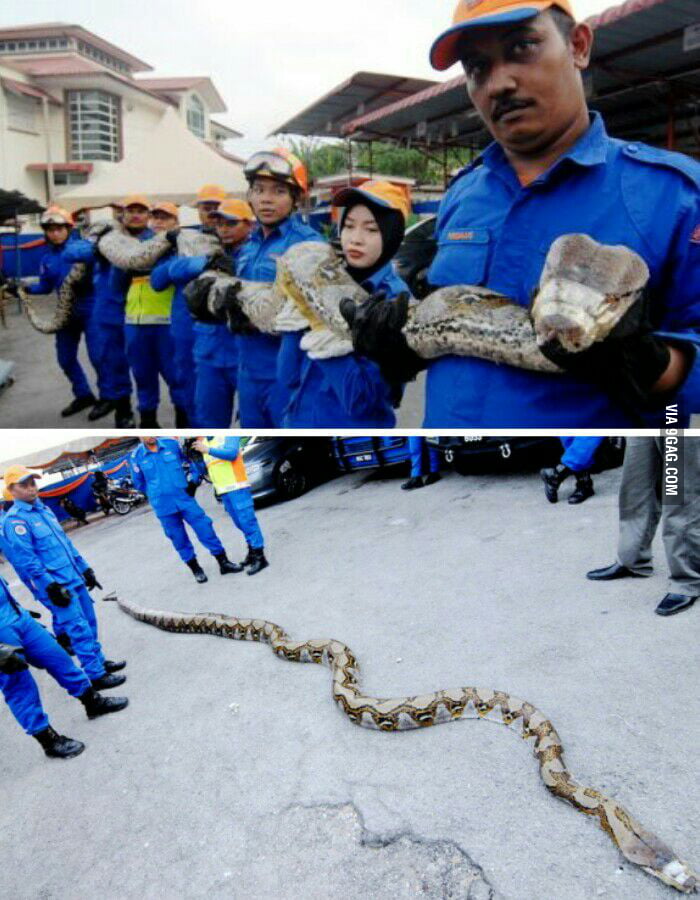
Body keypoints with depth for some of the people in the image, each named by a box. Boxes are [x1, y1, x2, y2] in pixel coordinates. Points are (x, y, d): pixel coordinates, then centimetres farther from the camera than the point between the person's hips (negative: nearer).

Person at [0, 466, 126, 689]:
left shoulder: (44, 510, 14)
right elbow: (26, 560, -18)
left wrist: (84, 569, 20)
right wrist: (51, 587, -20)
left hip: (75, 579, 8)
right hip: (56, 586, -8)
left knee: (89, 623, 15)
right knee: (79, 629, -7)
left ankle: (99, 661, 29)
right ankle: (96, 676, -1)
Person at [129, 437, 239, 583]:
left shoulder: (171, 443, -3)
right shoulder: (136, 456, -4)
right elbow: (139, 483, 9)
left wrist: (194, 481, 6)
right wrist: (157, 492, 6)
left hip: (185, 498, 0)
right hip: (163, 506, 0)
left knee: (205, 528, 0)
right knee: (179, 539, 7)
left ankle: (223, 562, 11)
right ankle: (196, 569, 23)